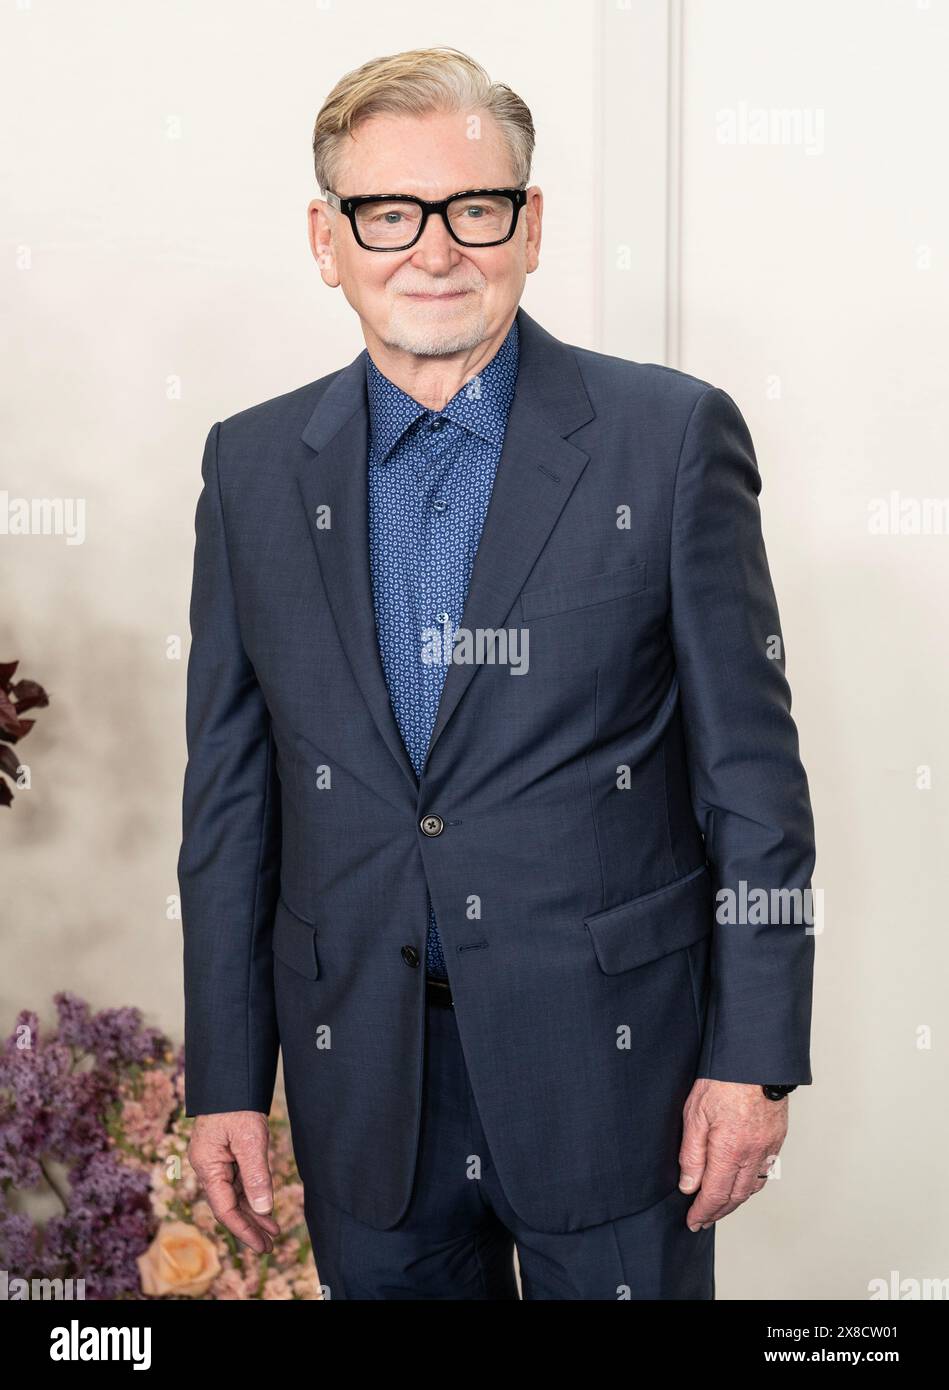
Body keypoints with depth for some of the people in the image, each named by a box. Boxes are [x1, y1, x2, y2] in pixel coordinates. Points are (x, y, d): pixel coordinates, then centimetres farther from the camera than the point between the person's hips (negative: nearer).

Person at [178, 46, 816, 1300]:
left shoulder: (672, 434, -6)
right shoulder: (254, 467, 3)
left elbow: (751, 767, -4)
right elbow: (230, 786, 6)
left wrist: (755, 1055, -6)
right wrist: (224, 1076, 5)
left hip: (609, 1065, -2)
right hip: (359, 1083, 3)